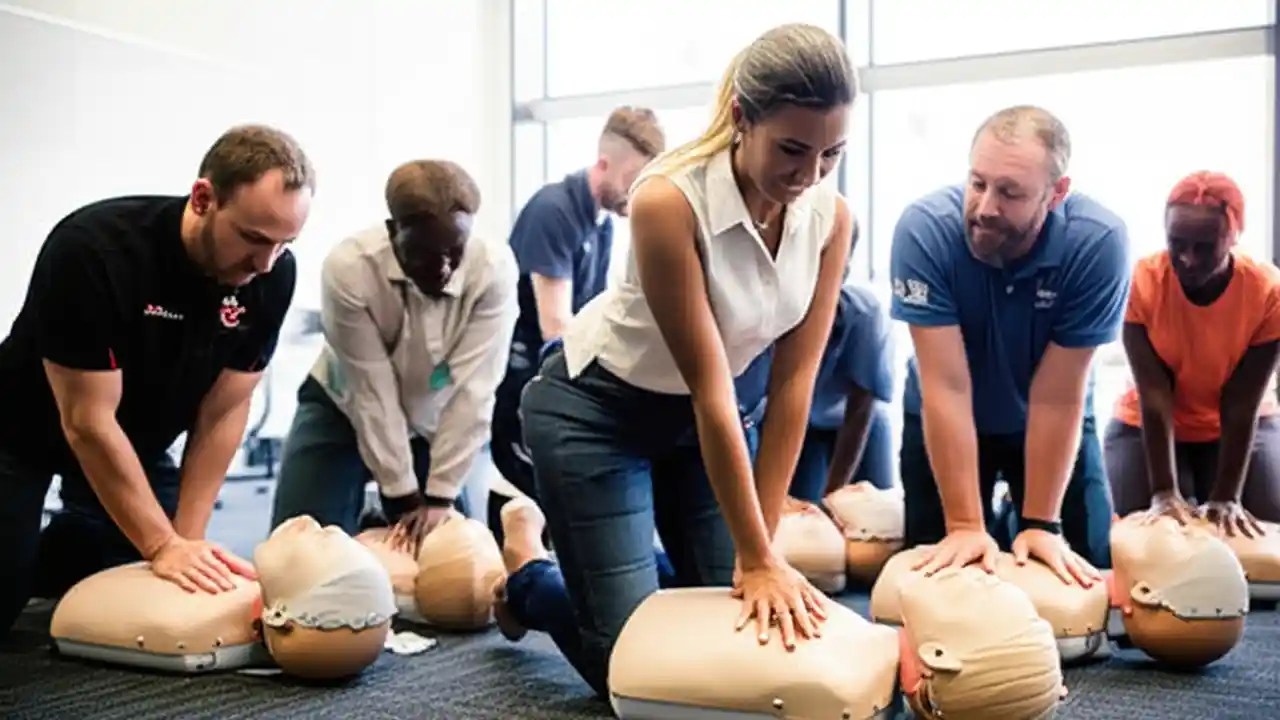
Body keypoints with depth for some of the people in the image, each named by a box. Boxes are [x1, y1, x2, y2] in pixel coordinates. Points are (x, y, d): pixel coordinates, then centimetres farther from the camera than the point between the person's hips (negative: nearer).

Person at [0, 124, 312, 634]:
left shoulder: (273, 276, -20)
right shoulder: (92, 250, -33)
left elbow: (222, 413, -14)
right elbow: (87, 424, -30)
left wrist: (186, 539, -17)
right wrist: (165, 545, -30)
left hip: (140, 444, 4)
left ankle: (42, 560, 26)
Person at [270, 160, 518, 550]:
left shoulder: (494, 270, -29)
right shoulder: (349, 268, -32)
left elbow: (472, 390, -27)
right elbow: (372, 392, -27)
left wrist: (440, 496, -27)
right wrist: (403, 495, -22)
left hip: (437, 423, 1)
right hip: (344, 407, -1)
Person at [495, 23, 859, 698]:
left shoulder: (831, 216, -15)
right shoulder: (669, 200, -32)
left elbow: (793, 385, -13)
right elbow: (708, 390, -30)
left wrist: (759, 551, -13)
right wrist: (758, 557, -25)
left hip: (697, 412, 6)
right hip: (595, 408, -5)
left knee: (748, 632, 6)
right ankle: (524, 576, 25)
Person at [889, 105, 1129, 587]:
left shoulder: (1098, 243, -30)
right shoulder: (925, 229, -31)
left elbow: (1058, 396, -24)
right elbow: (946, 387, -30)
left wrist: (1040, 523, -21)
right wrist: (965, 524, -28)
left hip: (1054, 428, 1)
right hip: (942, 426, 0)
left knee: (1084, 571, 2)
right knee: (940, 577, 2)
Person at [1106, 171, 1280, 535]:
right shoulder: (1140, 282, -25)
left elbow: (1241, 404, -22)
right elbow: (1153, 395, -26)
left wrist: (1227, 496, -29)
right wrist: (1164, 491, -33)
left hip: (1242, 428, 1)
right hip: (1146, 427, 0)